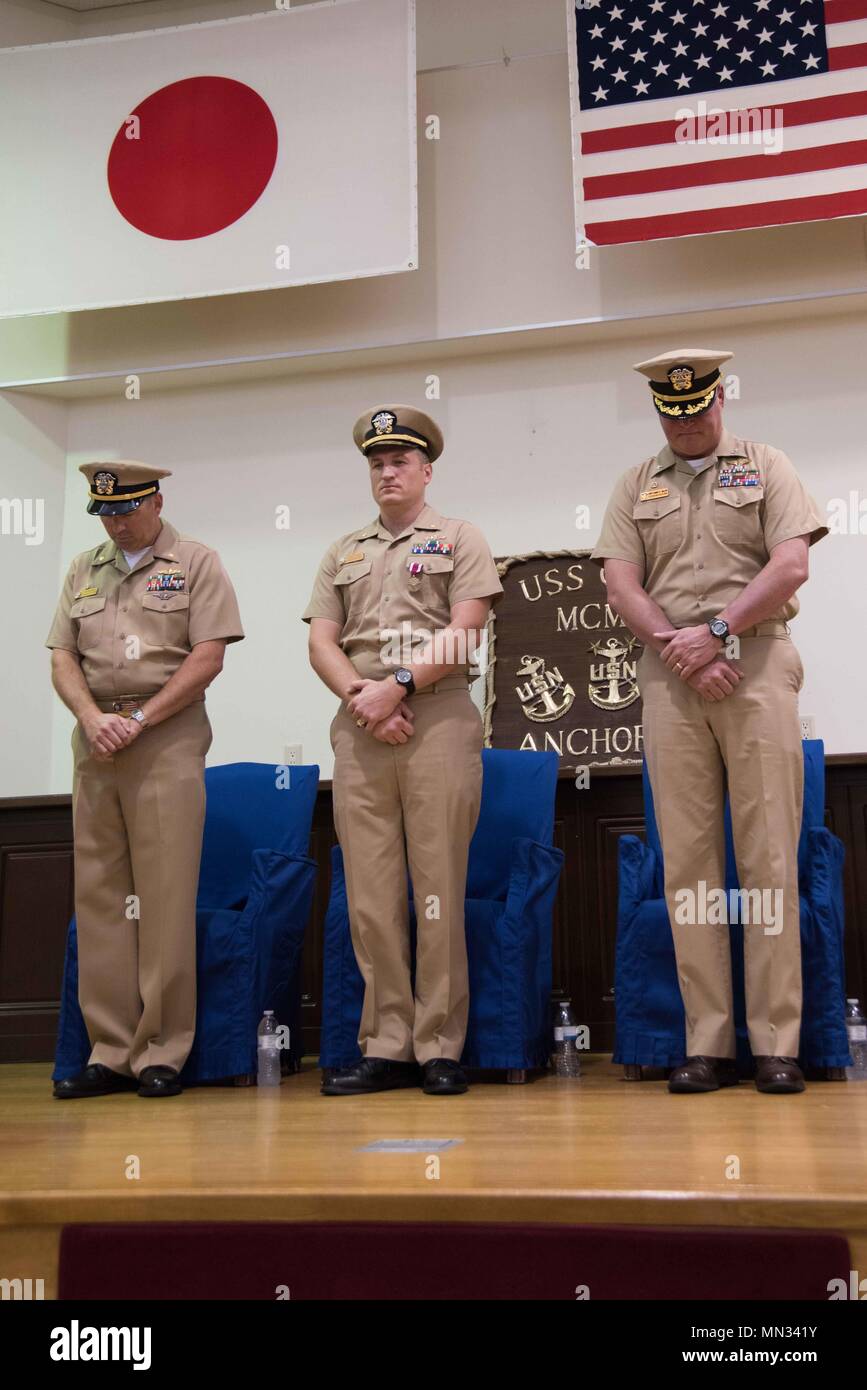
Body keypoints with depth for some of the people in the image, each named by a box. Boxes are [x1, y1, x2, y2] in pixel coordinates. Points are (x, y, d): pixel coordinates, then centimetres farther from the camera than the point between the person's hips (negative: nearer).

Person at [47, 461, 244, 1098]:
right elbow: (63, 659, 13)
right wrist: (93, 719, -6)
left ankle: (162, 1052, 0)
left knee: (165, 895, -6)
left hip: (167, 738, -5)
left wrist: (138, 720, -11)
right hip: (95, 741, 5)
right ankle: (110, 1052, 8)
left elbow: (208, 658, -5)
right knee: (98, 894, 3)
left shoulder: (197, 563, 5)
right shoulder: (84, 570, 19)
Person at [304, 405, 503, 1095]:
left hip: (438, 720, -4)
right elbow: (322, 642, 13)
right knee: (371, 895, 1)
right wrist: (360, 696, -5)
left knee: (439, 891, -4)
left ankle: (440, 1048, 2)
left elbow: (463, 633, -3)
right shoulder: (344, 552, 22)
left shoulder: (459, 539, 10)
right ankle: (386, 1047, 7)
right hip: (358, 729, 4)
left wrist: (398, 686, -12)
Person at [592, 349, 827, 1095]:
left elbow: (791, 566, -2)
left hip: (756, 666, -2)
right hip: (669, 676, 2)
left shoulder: (766, 466, 11)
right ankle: (707, 1046, 3)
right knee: (688, 859, -1)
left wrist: (716, 631, -12)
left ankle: (777, 1044, -1)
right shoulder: (637, 486, 17)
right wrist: (678, 646, -8)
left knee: (769, 857, -5)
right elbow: (622, 585, 6)